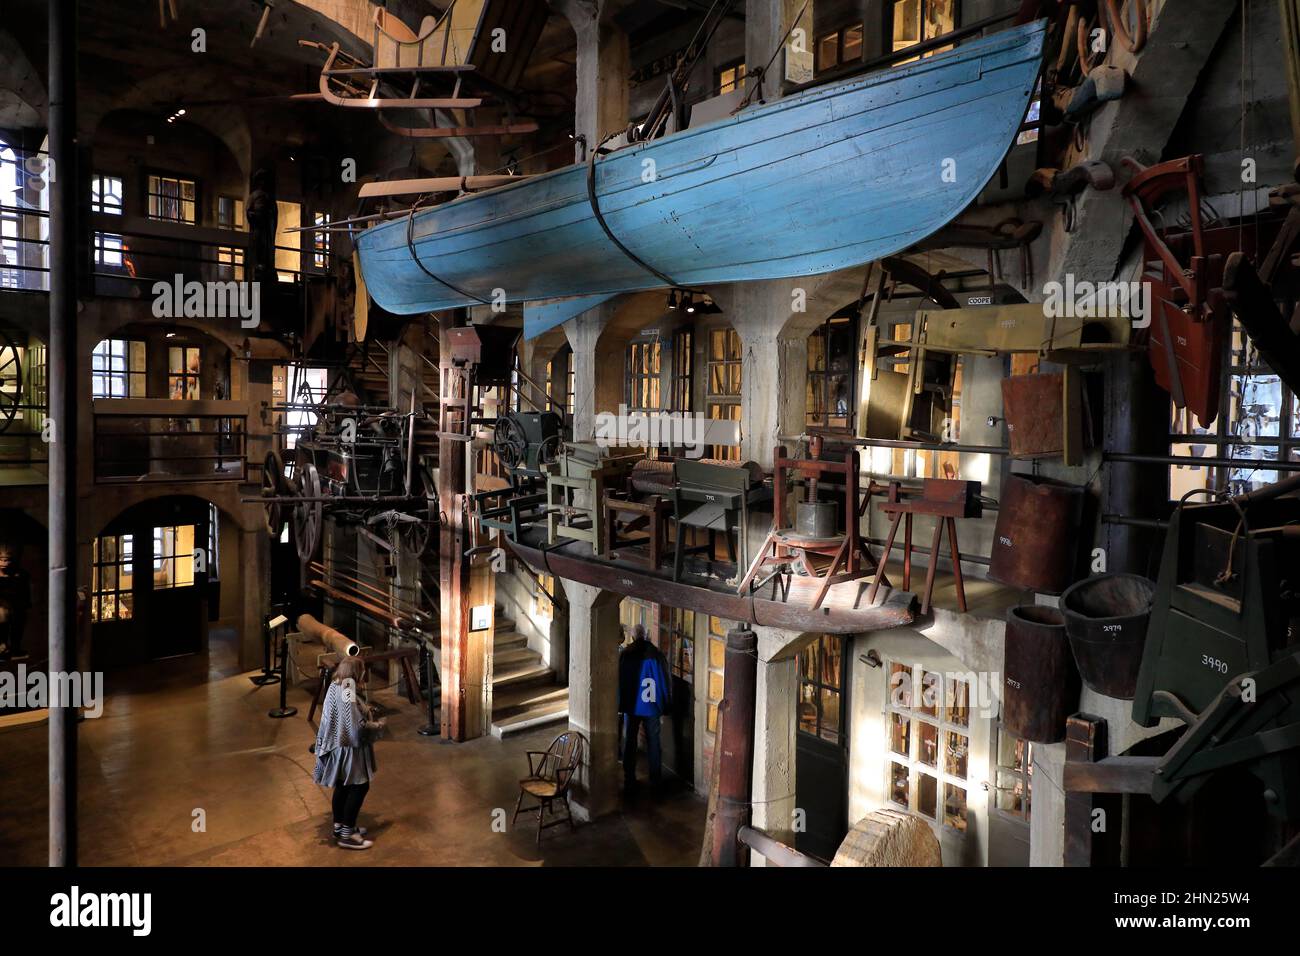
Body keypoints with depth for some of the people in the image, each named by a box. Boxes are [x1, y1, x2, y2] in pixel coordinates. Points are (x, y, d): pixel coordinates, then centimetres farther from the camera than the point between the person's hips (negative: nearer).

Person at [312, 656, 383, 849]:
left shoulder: (334, 688, 2)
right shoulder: (347, 695, -27)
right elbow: (358, 726, -26)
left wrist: (365, 713, 14)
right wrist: (378, 725, -11)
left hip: (337, 746, 10)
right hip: (348, 748, -10)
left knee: (342, 786, 20)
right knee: (359, 786, 1)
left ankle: (340, 826, 33)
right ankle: (347, 834, 7)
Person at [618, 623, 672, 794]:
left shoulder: (624, 654, -8)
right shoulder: (657, 655, -6)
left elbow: (618, 681, -3)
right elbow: (666, 682, -1)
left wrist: (619, 704, 7)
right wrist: (665, 706, 8)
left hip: (631, 706, -1)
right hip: (652, 707, 1)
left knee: (629, 742, 8)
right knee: (654, 742, 11)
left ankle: (629, 782, 10)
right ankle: (655, 780, 17)